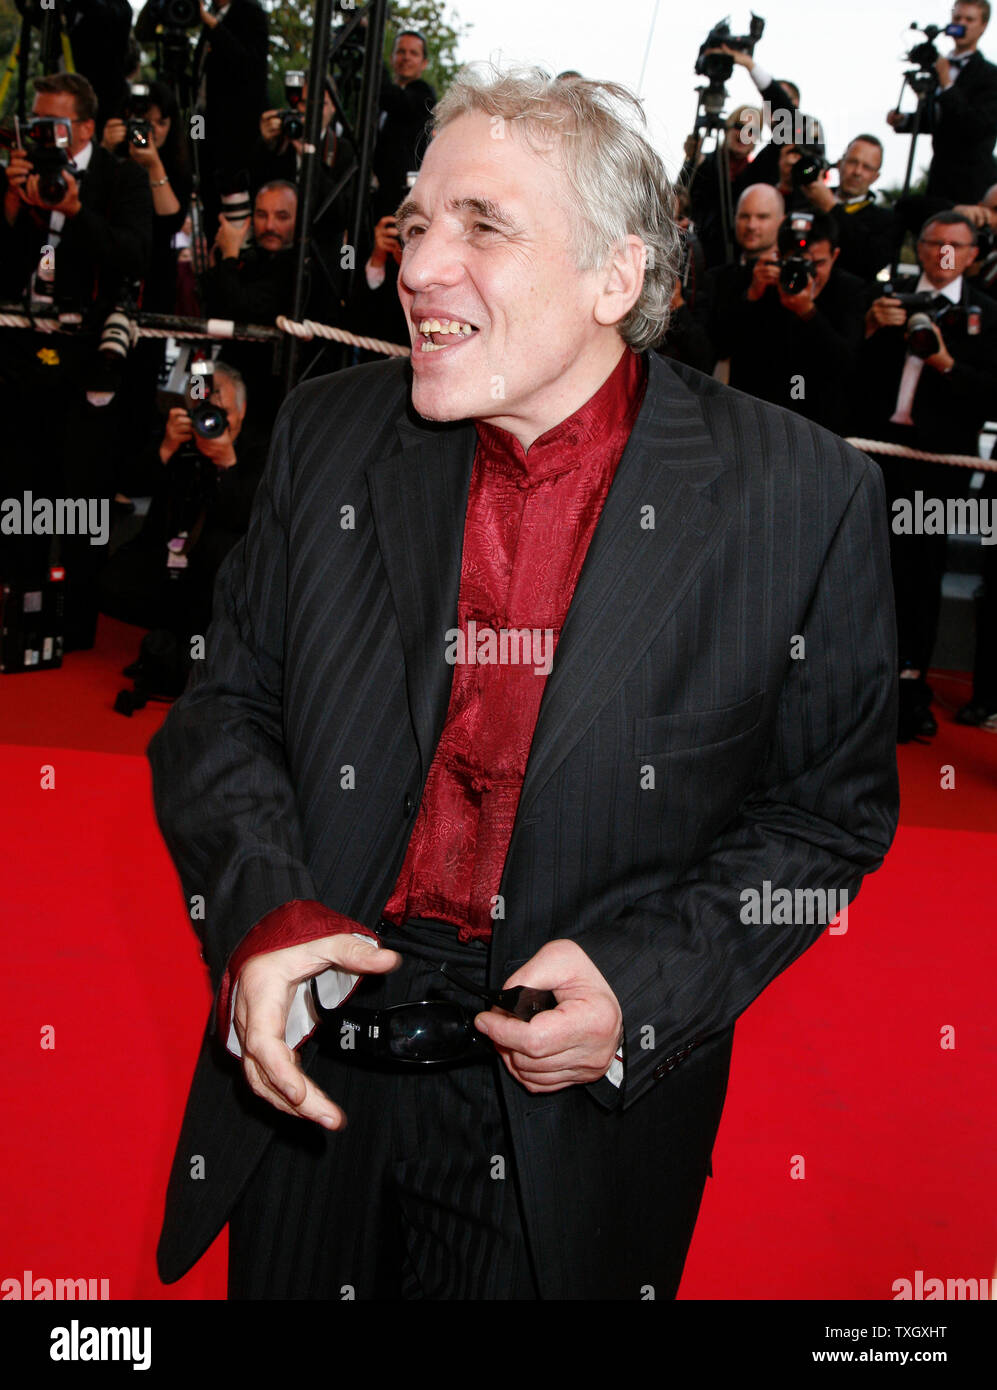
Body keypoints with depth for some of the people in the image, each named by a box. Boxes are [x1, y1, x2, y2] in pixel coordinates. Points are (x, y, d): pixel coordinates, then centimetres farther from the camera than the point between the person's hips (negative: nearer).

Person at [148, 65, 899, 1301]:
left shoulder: (803, 496, -11)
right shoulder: (327, 436, -2)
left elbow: (830, 810, -5)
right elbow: (223, 710, 3)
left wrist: (642, 980, -19)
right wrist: (262, 910, -16)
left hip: (582, 1120, -2)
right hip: (310, 1073, 3)